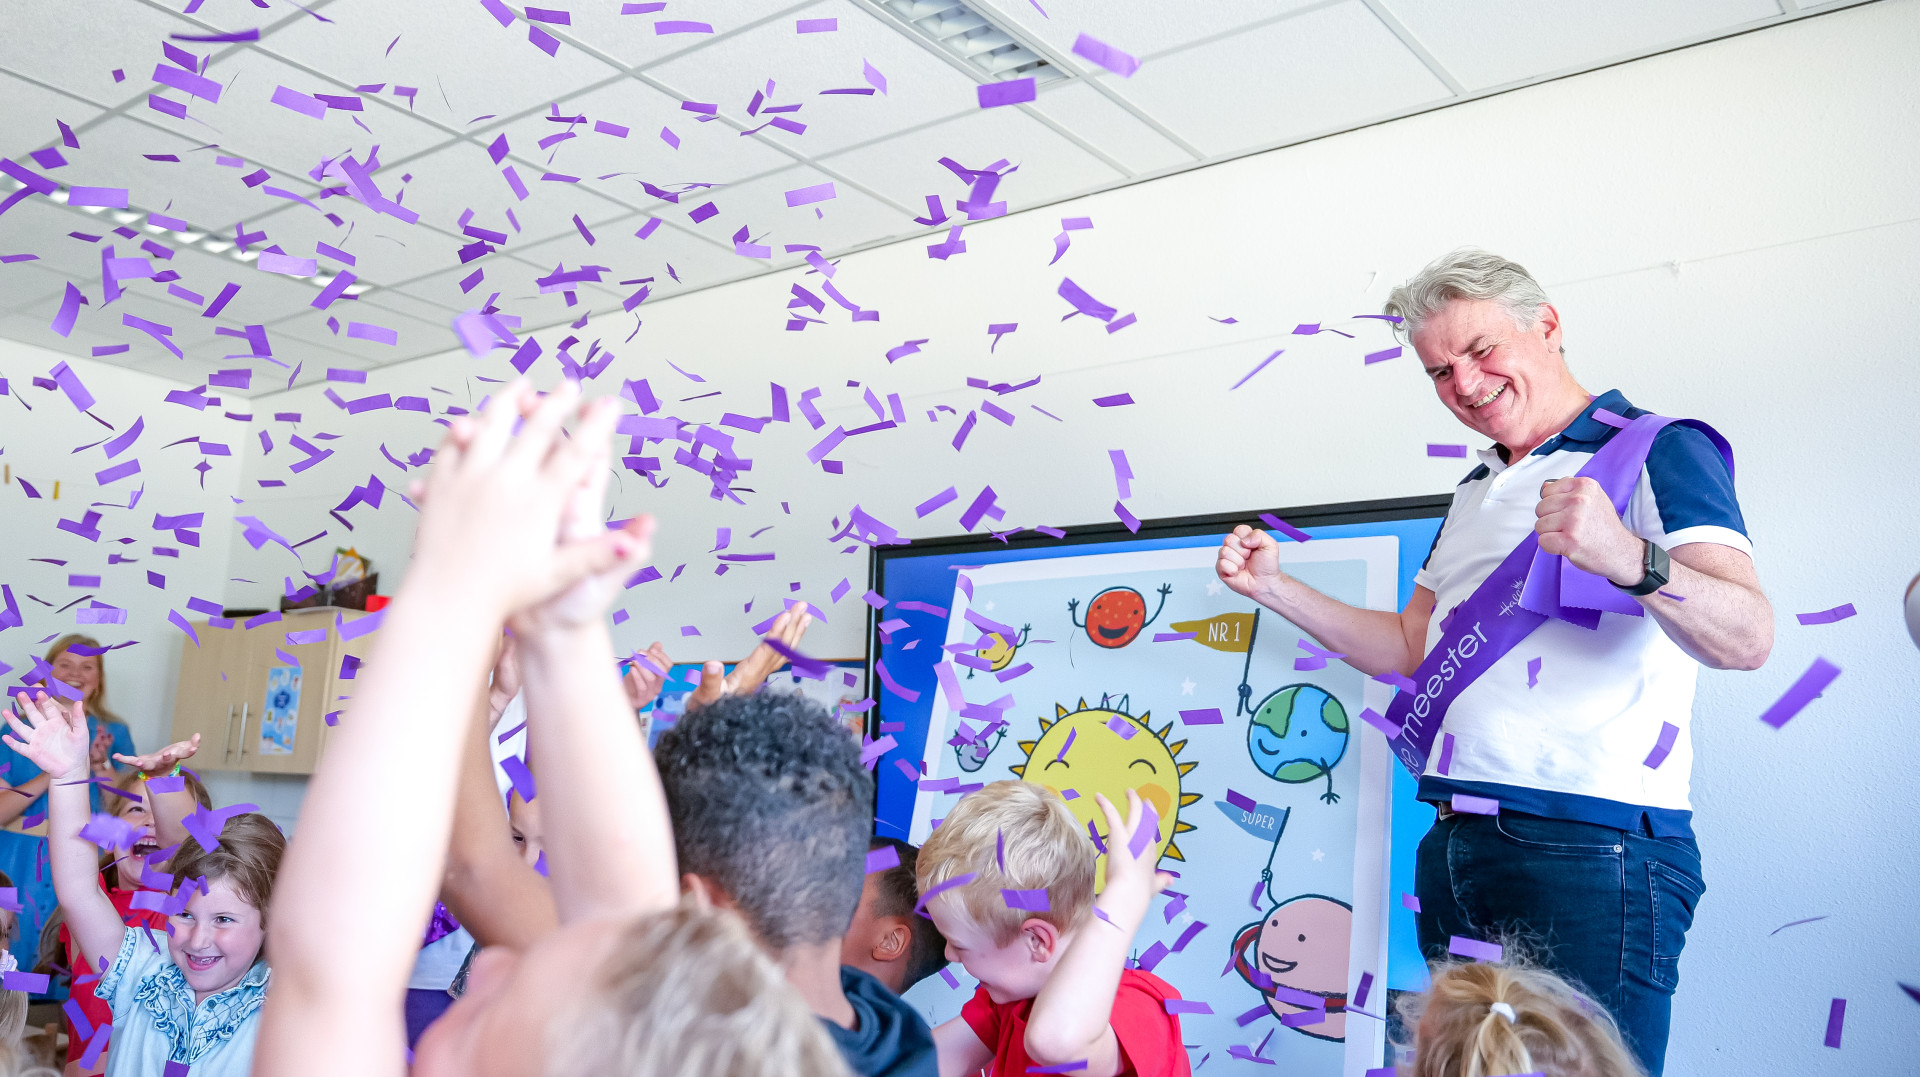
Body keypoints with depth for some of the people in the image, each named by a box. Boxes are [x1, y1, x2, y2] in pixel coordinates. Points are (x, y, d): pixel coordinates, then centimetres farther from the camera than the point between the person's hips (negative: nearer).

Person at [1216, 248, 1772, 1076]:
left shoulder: (1659, 453, -5)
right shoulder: (1475, 492, 20)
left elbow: (1747, 639, -18)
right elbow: (1408, 650, 21)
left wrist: (1630, 560, -37)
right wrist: (1273, 586, 13)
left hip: (1589, 849, -7)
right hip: (1454, 845, 7)